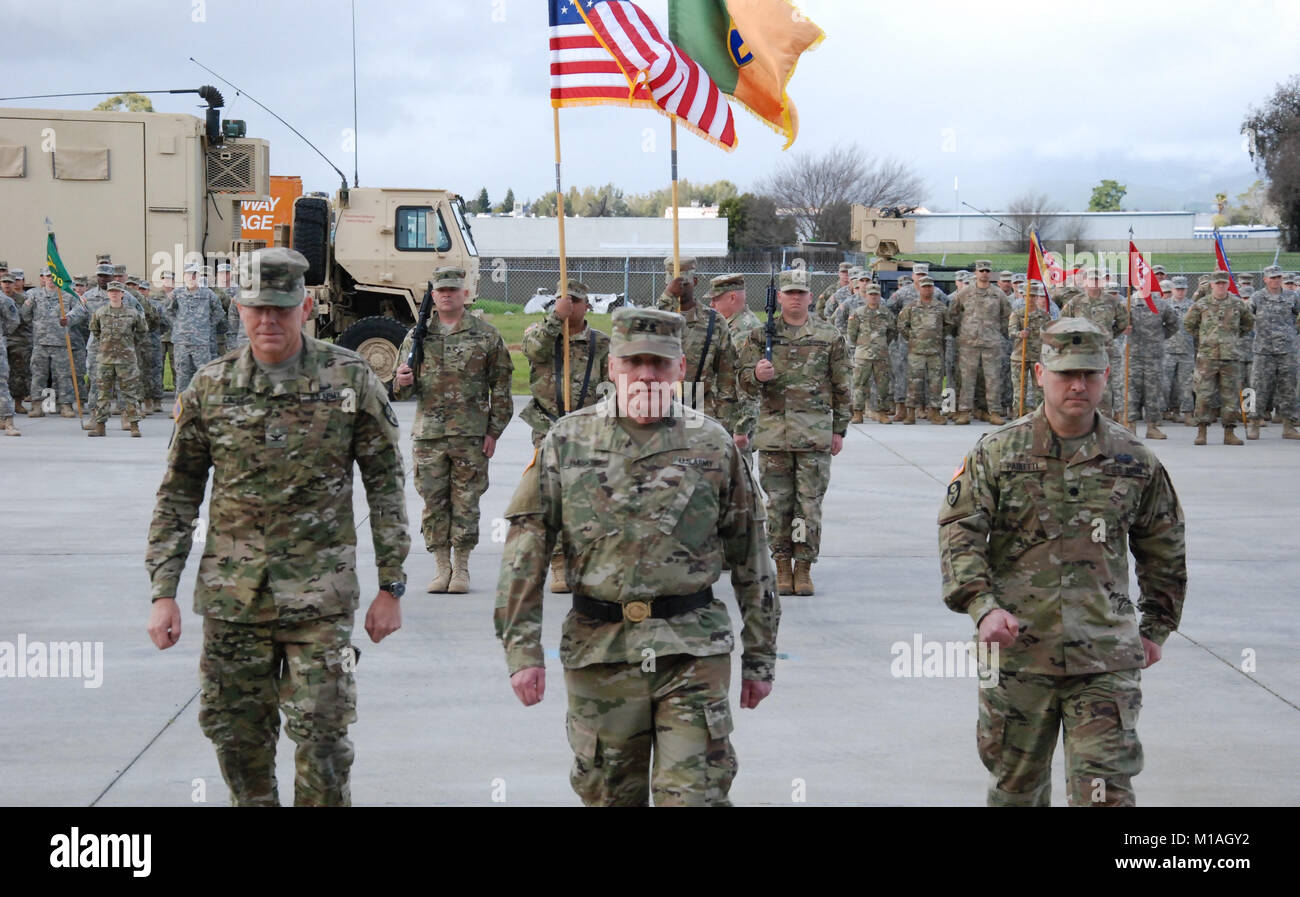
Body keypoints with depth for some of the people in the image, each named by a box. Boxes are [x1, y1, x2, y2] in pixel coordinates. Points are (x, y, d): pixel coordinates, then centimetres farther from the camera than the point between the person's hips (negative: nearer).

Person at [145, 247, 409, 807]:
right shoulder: (210, 389, 2)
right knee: (238, 739, 8)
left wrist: (391, 587, -1)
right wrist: (163, 594, 2)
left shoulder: (351, 380, -3)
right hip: (231, 597, 2)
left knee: (322, 738, -4)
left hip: (319, 598, -2)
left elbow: (385, 484, 2)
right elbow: (178, 495, 7)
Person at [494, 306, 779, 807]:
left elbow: (750, 557, 8)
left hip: (694, 653, -1)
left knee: (696, 797, -7)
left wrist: (760, 656, 8)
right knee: (608, 796, 12)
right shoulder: (567, 441, 2)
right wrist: (521, 647, -7)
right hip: (598, 650, 1)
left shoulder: (713, 446, 3)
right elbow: (525, 545, 0)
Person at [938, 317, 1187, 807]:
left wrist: (1157, 628, 19)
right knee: (1015, 784, 12)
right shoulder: (996, 453, 0)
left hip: (1106, 658, 0)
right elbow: (958, 533, -4)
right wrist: (984, 606, -18)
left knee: (1106, 788, -6)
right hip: (1017, 651, 0)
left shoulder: (1135, 461, 5)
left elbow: (1165, 549, 17)